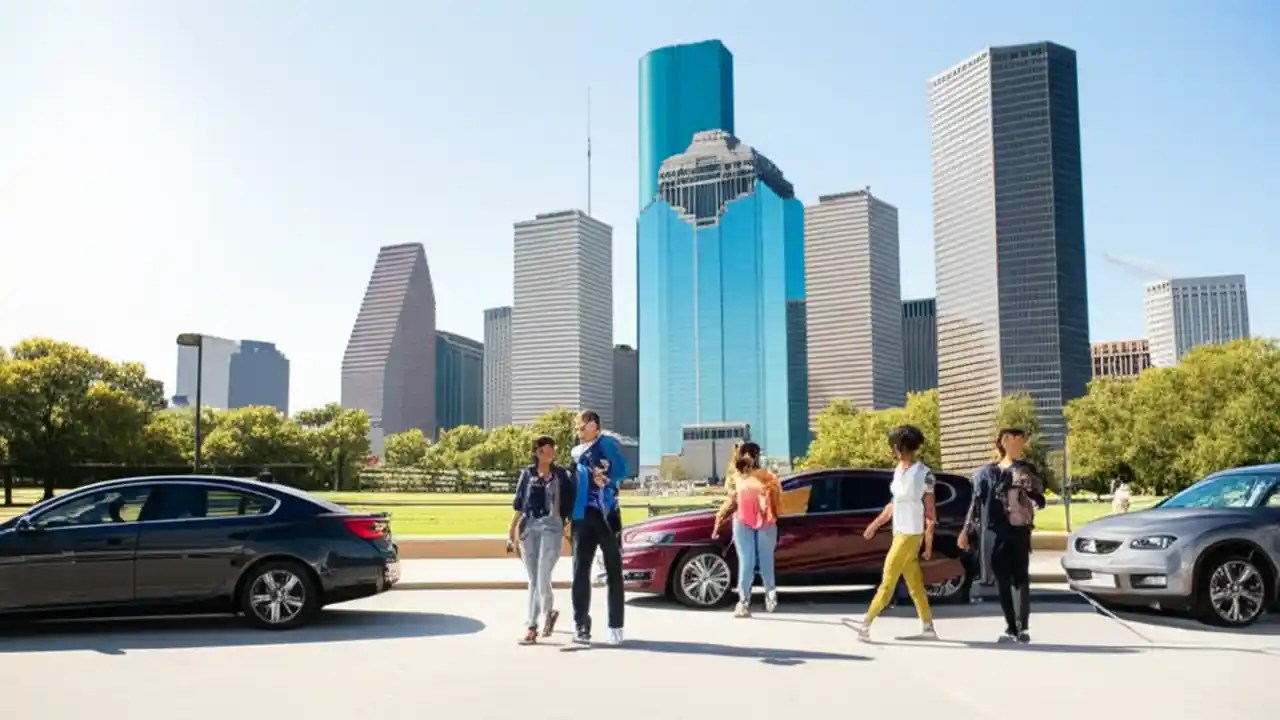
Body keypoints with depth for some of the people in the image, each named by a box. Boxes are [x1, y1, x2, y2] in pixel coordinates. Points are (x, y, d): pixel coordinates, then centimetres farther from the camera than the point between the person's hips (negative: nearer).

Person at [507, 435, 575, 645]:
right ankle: (548, 614, 20)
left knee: (542, 578, -10)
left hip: (551, 527, -2)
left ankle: (531, 626, 0)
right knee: (533, 579, 5)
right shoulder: (527, 474, 9)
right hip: (528, 528, 3)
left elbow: (569, 503, 7)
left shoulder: (561, 474, 6)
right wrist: (511, 531, 5)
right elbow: (518, 504, 9)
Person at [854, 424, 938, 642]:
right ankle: (928, 628, 16)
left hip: (911, 534, -8)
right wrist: (875, 524, 19)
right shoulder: (898, 470, 10)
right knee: (914, 584, 10)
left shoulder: (924, 472, -12)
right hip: (899, 532, 8)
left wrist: (929, 542, -11)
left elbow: (930, 510, -10)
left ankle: (865, 624, -2)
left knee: (888, 580, -5)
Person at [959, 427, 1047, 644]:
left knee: (1020, 579, -7)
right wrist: (966, 531, 9)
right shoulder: (986, 472, 9)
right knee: (1002, 582, 3)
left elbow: (1040, 502, 5)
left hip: (1019, 532, -1)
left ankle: (1022, 627, -6)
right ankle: (1011, 628, 10)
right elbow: (976, 502, 12)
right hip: (994, 534, 1)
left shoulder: (1027, 470, 7)